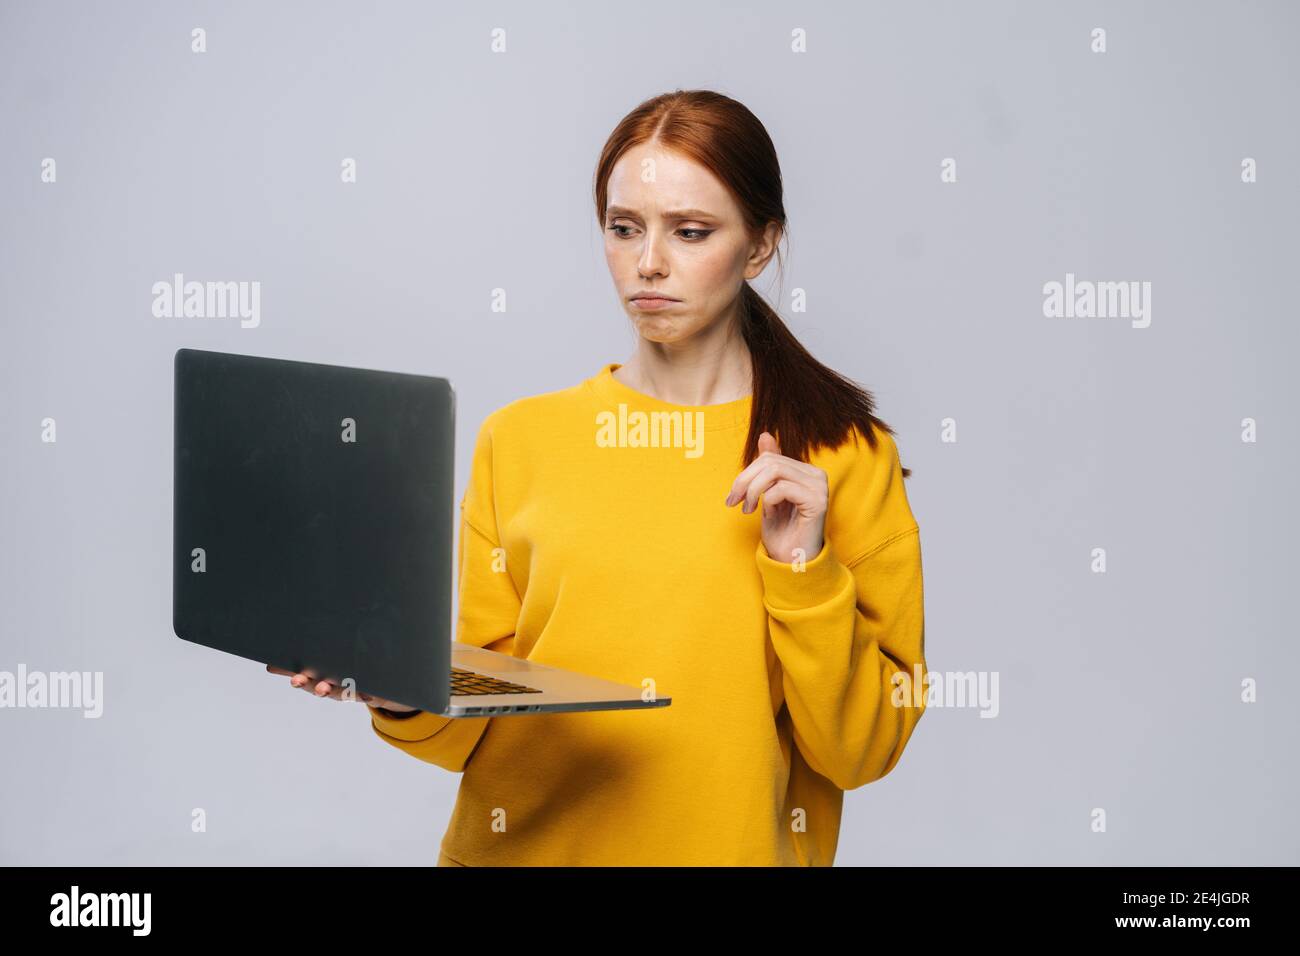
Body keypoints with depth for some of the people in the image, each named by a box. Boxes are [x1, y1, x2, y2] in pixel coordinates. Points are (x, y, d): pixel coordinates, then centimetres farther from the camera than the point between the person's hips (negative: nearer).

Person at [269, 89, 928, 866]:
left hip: (734, 844, -2)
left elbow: (860, 753, -3)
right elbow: (482, 721, 7)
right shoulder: (520, 438, 5)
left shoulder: (843, 453, -1)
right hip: (522, 844, 3)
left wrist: (806, 571, -13)